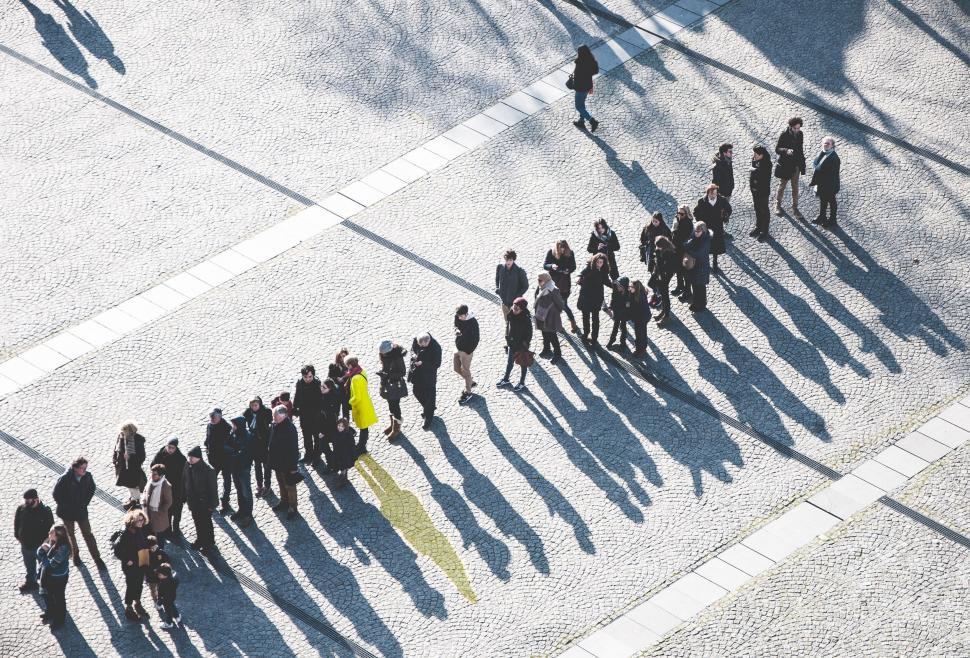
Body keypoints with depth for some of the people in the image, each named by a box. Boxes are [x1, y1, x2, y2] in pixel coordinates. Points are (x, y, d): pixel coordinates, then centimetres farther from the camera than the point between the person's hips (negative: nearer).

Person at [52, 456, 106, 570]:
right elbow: (56, 494, -14)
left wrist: (85, 503, -1)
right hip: (67, 511, -2)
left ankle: (97, 559, 11)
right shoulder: (65, 479, -24)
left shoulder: (88, 477, -13)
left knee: (88, 534, 5)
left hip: (81, 510, 2)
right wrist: (64, 506, -13)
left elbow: (91, 489, 6)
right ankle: (75, 555, 38)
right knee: (70, 534, 17)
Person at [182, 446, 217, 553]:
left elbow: (213, 488, -19)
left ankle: (209, 543, 31)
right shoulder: (188, 466, -10)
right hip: (193, 501, 6)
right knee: (197, 522, 23)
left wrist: (212, 504, -14)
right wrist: (185, 497, 10)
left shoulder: (208, 470, -28)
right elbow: (184, 483, 6)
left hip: (204, 503, -6)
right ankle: (200, 539, 44)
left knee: (206, 523, 12)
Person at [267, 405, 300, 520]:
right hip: (277, 462, 8)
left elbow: (294, 448, -23)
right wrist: (271, 460, 18)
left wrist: (293, 466, -21)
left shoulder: (290, 428, -27)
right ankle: (284, 502, 41)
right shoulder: (275, 425, -1)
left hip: (287, 464, -8)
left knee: (290, 486, 4)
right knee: (281, 484, 24)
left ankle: (292, 508, 14)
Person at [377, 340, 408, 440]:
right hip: (388, 383, 7)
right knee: (390, 404, 21)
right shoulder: (384, 355, -6)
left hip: (396, 384, -7)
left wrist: (387, 375, -28)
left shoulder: (397, 358, -27)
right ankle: (392, 423, 39)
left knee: (395, 406, 2)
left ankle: (396, 428, 17)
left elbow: (403, 373, -22)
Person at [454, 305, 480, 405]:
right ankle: (471, 382, 43)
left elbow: (476, 339, -20)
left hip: (466, 350, -7)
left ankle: (468, 392, 26)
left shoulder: (473, 323, -27)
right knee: (457, 369, 20)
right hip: (458, 348, 7)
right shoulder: (457, 317, -9)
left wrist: (469, 351, -19)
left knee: (465, 371, 8)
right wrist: (456, 330, -12)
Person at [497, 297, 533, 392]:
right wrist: (507, 339, 8)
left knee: (523, 364, 15)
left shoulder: (526, 319, -27)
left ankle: (522, 384, 32)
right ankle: (506, 380, 44)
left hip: (522, 345, -6)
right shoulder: (511, 315, -12)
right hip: (512, 343, 6)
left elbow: (529, 334, -18)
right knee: (510, 362, 23)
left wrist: (525, 345, -15)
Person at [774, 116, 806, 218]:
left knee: (795, 187, 10)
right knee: (782, 185, 13)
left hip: (796, 165, 4)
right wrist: (786, 151, -36)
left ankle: (794, 208, 20)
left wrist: (802, 162, 11)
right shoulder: (784, 136, -18)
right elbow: (777, 149, -16)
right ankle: (778, 205, 32)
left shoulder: (800, 134, -2)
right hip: (785, 165, -4)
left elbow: (800, 148, 10)